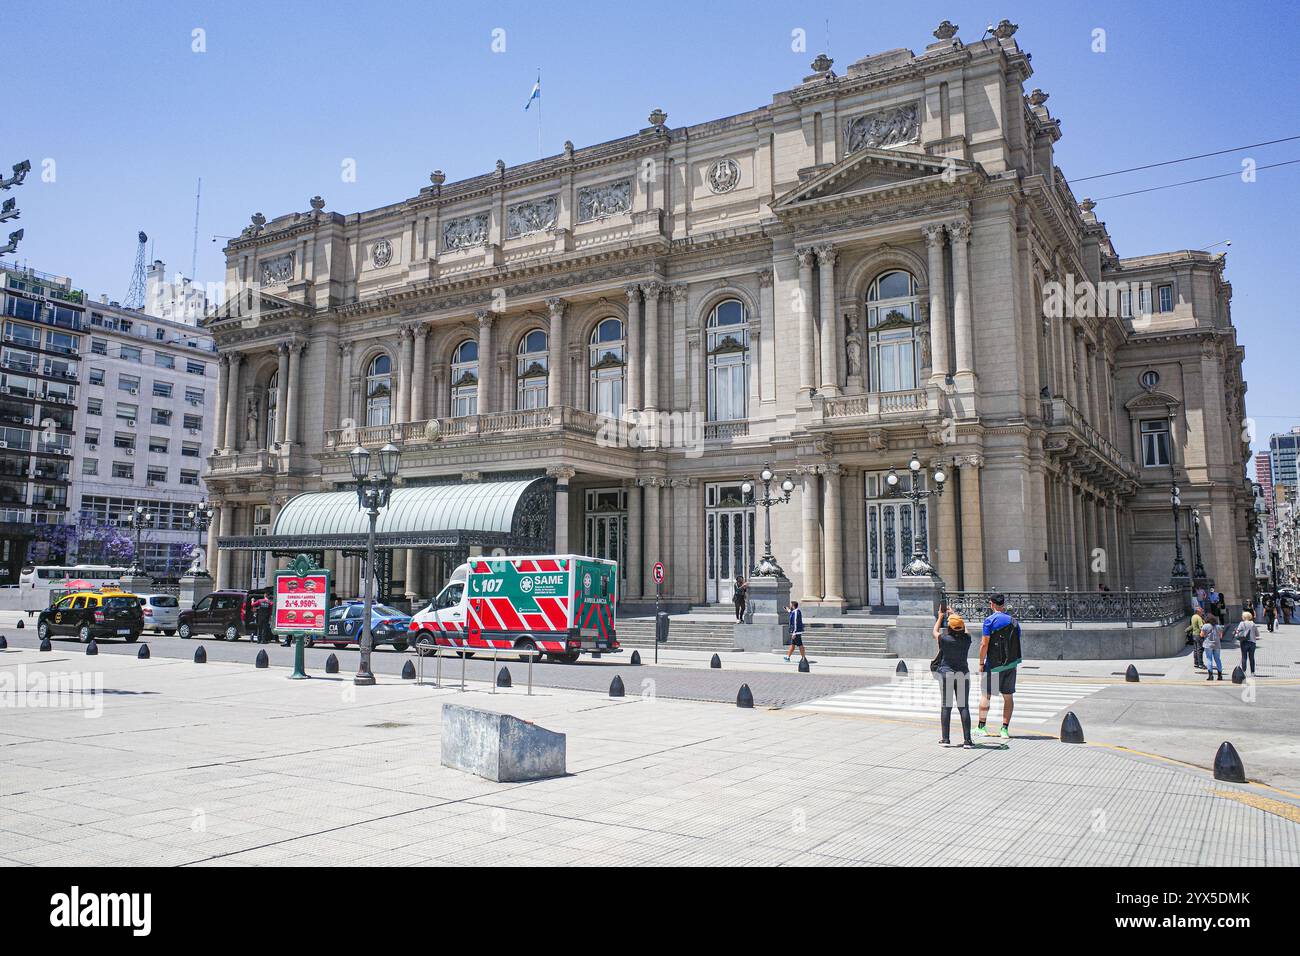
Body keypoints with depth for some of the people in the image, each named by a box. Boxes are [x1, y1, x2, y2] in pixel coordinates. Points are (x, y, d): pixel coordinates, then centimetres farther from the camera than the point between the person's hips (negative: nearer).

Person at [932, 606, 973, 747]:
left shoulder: (944, 639, -12)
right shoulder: (967, 639, -6)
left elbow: (935, 632, 10)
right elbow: (962, 630, 18)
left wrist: (940, 617, 25)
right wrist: (952, 615, 29)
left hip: (946, 674, -1)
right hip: (963, 674, 2)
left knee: (946, 706, 4)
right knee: (964, 707, 2)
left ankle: (945, 738, 6)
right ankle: (967, 739, -1)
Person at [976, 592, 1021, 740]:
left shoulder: (990, 620, -9)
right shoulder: (1014, 621, 9)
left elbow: (984, 644, -12)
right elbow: (1017, 644, 13)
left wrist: (981, 663, -5)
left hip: (993, 665, -5)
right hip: (1011, 664, 5)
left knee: (986, 695, 3)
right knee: (1008, 697, 7)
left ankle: (981, 727, 6)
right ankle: (1005, 729, 5)